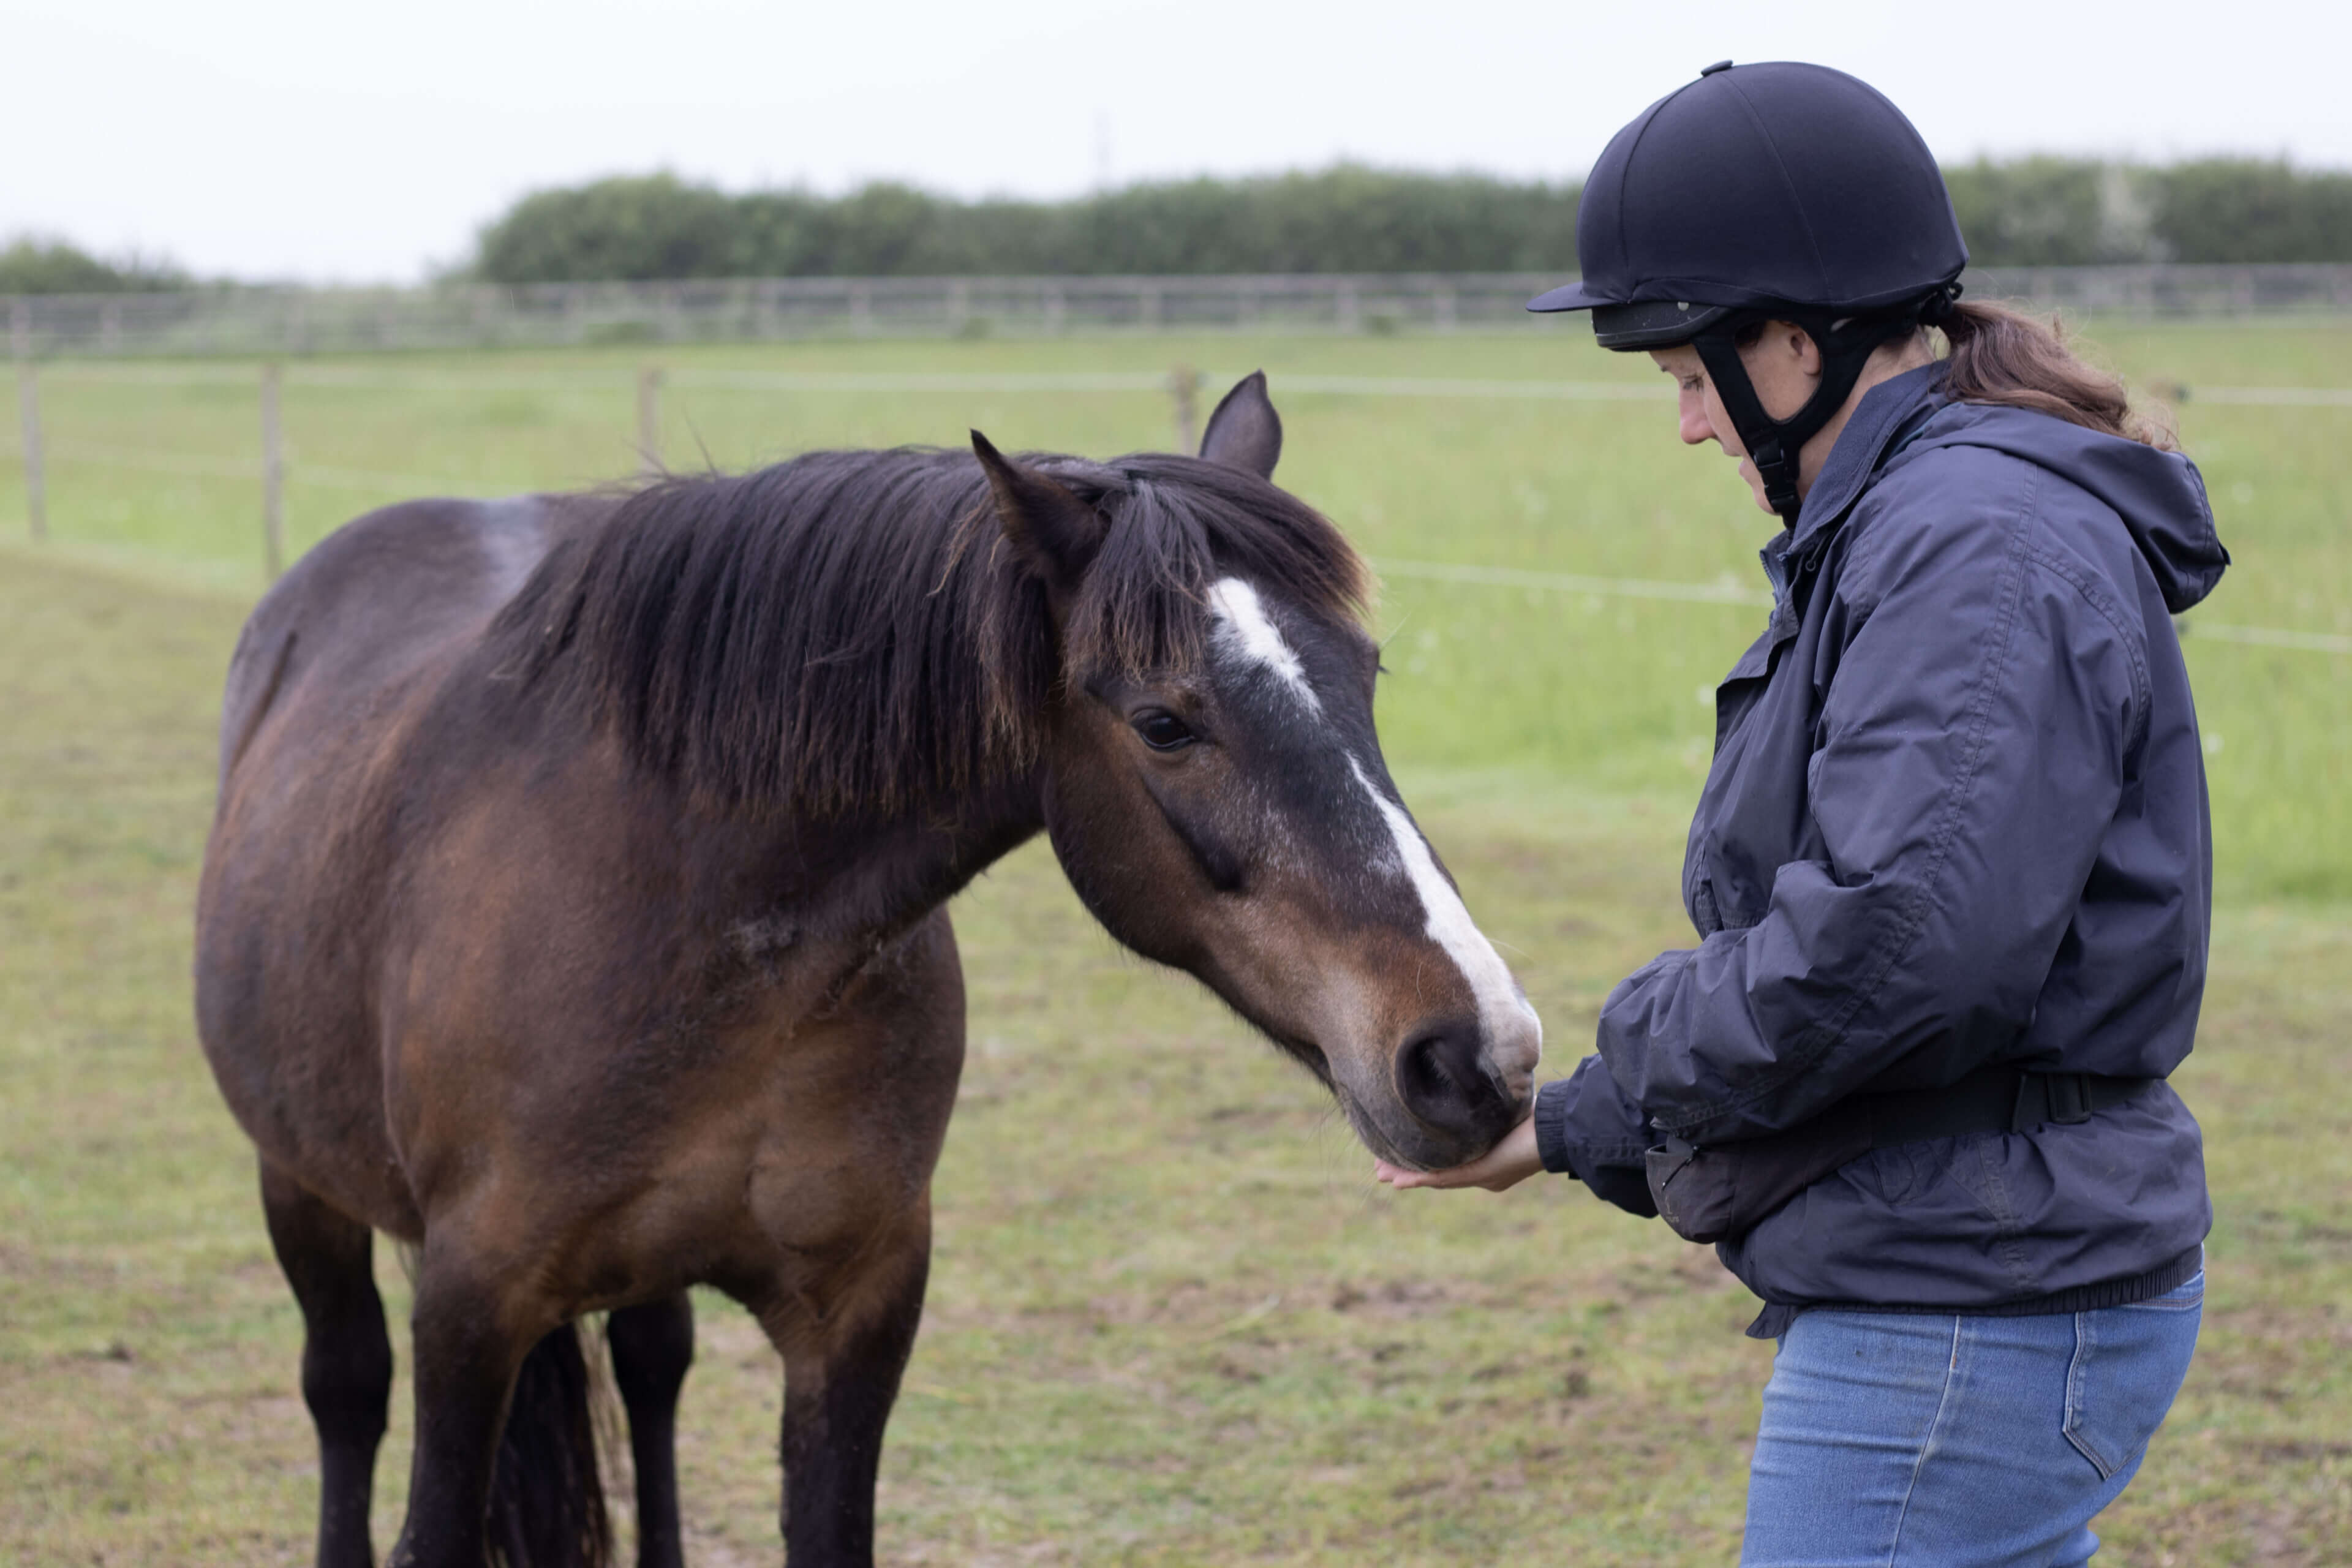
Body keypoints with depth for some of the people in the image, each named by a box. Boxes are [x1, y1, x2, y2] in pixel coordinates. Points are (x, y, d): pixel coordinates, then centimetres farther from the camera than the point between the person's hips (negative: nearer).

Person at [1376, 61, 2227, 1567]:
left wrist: (1653, 1046, -11)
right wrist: (1568, 1132, 21)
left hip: (1964, 1328, -11)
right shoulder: (1888, 534, 16)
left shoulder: (1980, 550, -18)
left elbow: (1903, 942, -29)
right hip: (1950, 1298, 11)